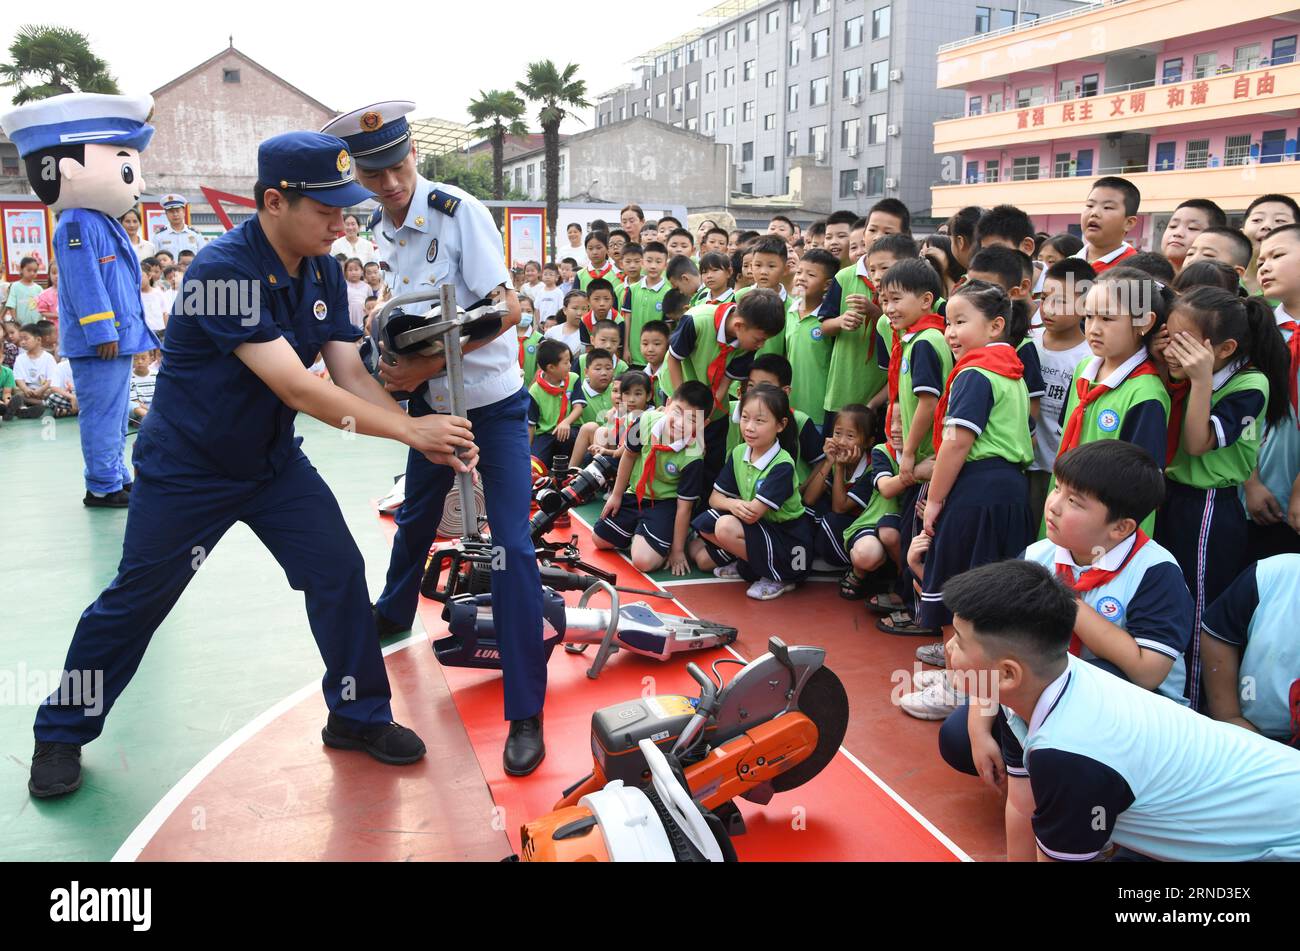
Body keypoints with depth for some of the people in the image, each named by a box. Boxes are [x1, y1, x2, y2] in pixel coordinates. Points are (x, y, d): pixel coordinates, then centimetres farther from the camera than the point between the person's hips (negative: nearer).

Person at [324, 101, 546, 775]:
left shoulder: (460, 211, -19)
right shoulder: (377, 229, 1)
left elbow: (505, 310, -24)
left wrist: (426, 364, -25)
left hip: (493, 402, -6)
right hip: (430, 400, 6)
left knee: (511, 547, -13)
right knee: (415, 518, 23)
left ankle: (526, 714, -7)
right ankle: (393, 614, 53)